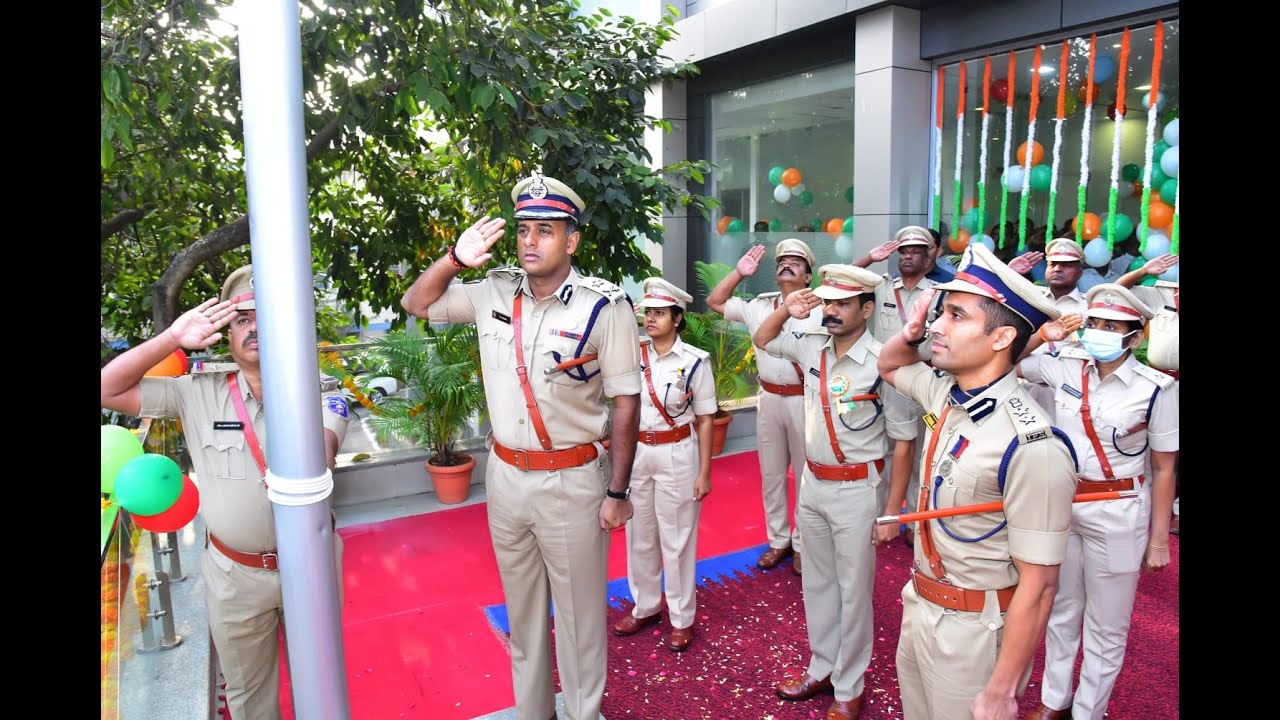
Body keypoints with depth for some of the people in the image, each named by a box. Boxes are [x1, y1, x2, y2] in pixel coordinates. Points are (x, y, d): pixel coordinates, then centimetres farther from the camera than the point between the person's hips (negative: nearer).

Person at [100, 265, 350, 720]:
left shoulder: (318, 392, -12)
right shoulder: (199, 395, -6)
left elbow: (313, 466, -27)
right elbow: (107, 390, -9)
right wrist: (173, 339, -18)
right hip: (234, 574, 2)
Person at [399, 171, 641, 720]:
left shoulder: (604, 306, -14)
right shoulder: (494, 292, 0)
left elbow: (626, 402, -11)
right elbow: (416, 303, 11)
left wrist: (617, 491, -11)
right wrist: (455, 259, -8)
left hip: (572, 480, -5)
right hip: (505, 475, 5)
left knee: (579, 613, 11)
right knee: (522, 610, 22)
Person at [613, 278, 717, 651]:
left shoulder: (695, 361, -9)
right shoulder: (632, 354, 1)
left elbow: (705, 420, -6)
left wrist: (704, 472, -6)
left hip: (677, 455, -4)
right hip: (636, 453, 4)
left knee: (677, 539, 8)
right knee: (639, 536, 16)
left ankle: (682, 617, 26)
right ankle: (645, 605, 37)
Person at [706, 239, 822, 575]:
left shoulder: (820, 310, -5)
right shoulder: (759, 306, 7)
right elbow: (715, 301, 12)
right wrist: (739, 273, 3)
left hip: (804, 400, -4)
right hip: (769, 398, 4)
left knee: (805, 474, 7)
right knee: (771, 474, 13)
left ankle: (802, 543, 22)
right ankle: (778, 540, 28)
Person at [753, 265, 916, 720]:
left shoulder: (882, 364, -19)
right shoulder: (811, 346, -1)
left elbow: (903, 442, -13)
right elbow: (762, 340, 16)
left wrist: (892, 510, -13)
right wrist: (786, 311, -5)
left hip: (857, 490, -6)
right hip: (812, 484, 6)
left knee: (853, 592, 9)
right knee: (817, 584, 19)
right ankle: (821, 669, 38)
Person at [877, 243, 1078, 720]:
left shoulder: (1031, 447, -27)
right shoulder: (944, 392, -4)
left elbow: (1038, 586, -23)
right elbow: (889, 366, 19)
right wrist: (909, 334, -4)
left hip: (975, 630, -7)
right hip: (918, 608, 8)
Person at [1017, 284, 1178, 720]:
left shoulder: (1158, 389, -14)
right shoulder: (1065, 365, -5)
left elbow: (1164, 468, -8)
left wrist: (1158, 538, -5)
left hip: (1117, 515, -4)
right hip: (1061, 502, 4)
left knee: (1105, 626, 12)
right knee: (1061, 611, 20)